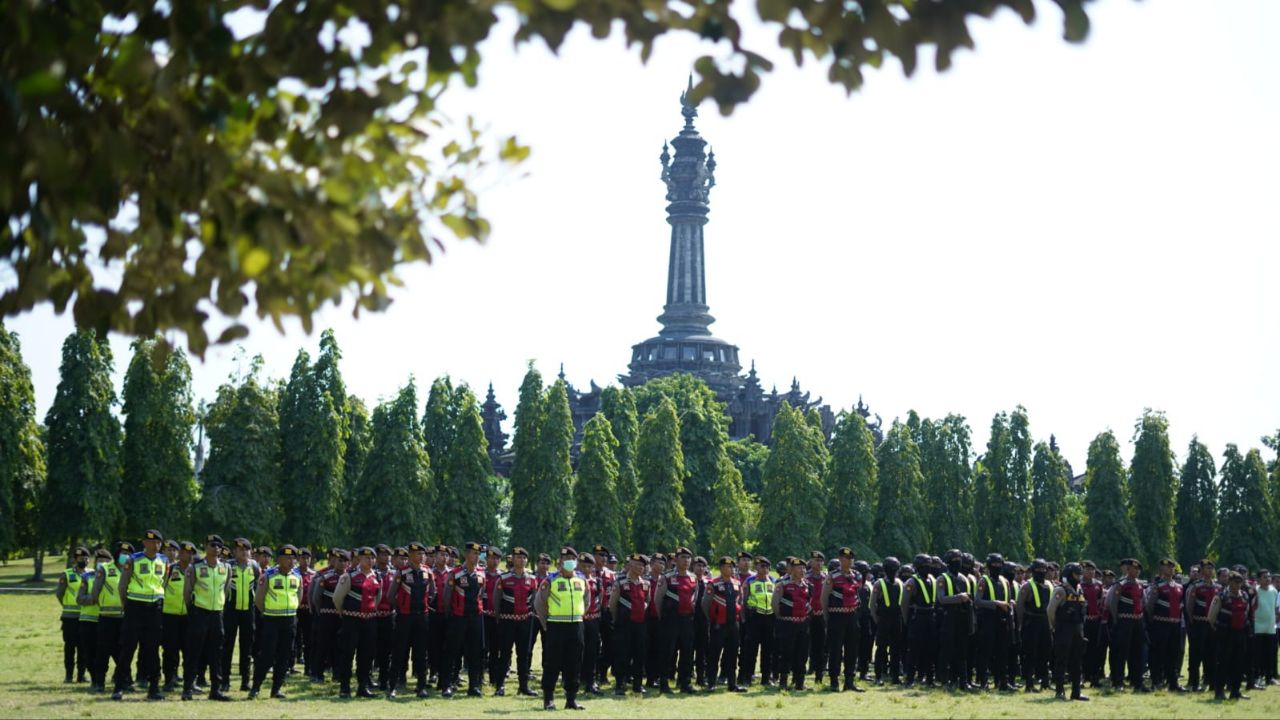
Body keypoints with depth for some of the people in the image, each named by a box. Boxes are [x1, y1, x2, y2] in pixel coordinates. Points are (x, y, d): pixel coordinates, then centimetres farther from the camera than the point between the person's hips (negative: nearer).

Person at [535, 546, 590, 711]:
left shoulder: (582, 580, 8)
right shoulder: (550, 581, -6)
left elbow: (586, 601, 22)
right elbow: (539, 602, -2)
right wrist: (546, 623, 0)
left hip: (576, 626, 4)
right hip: (556, 626, -4)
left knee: (574, 664, 6)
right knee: (552, 664, -2)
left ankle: (571, 698, 13)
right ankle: (548, 699, 4)